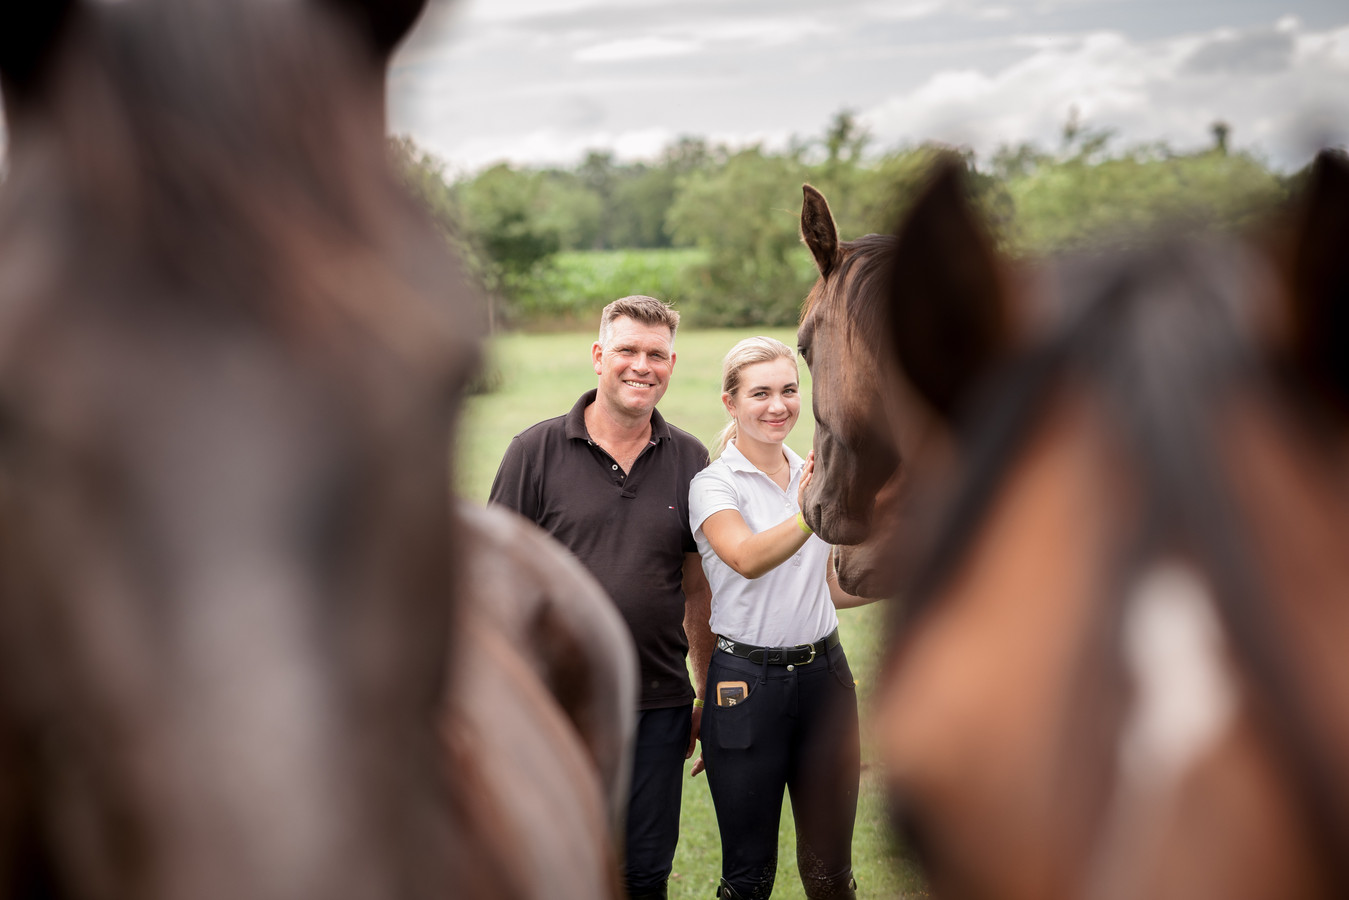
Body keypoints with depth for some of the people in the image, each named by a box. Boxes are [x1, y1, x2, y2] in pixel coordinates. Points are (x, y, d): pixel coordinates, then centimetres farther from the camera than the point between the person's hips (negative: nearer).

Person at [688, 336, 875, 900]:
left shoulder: (813, 477, 10)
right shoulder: (714, 485, -8)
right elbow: (747, 558, -29)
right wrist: (809, 517, -46)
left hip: (824, 673, 5)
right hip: (747, 681, -5)